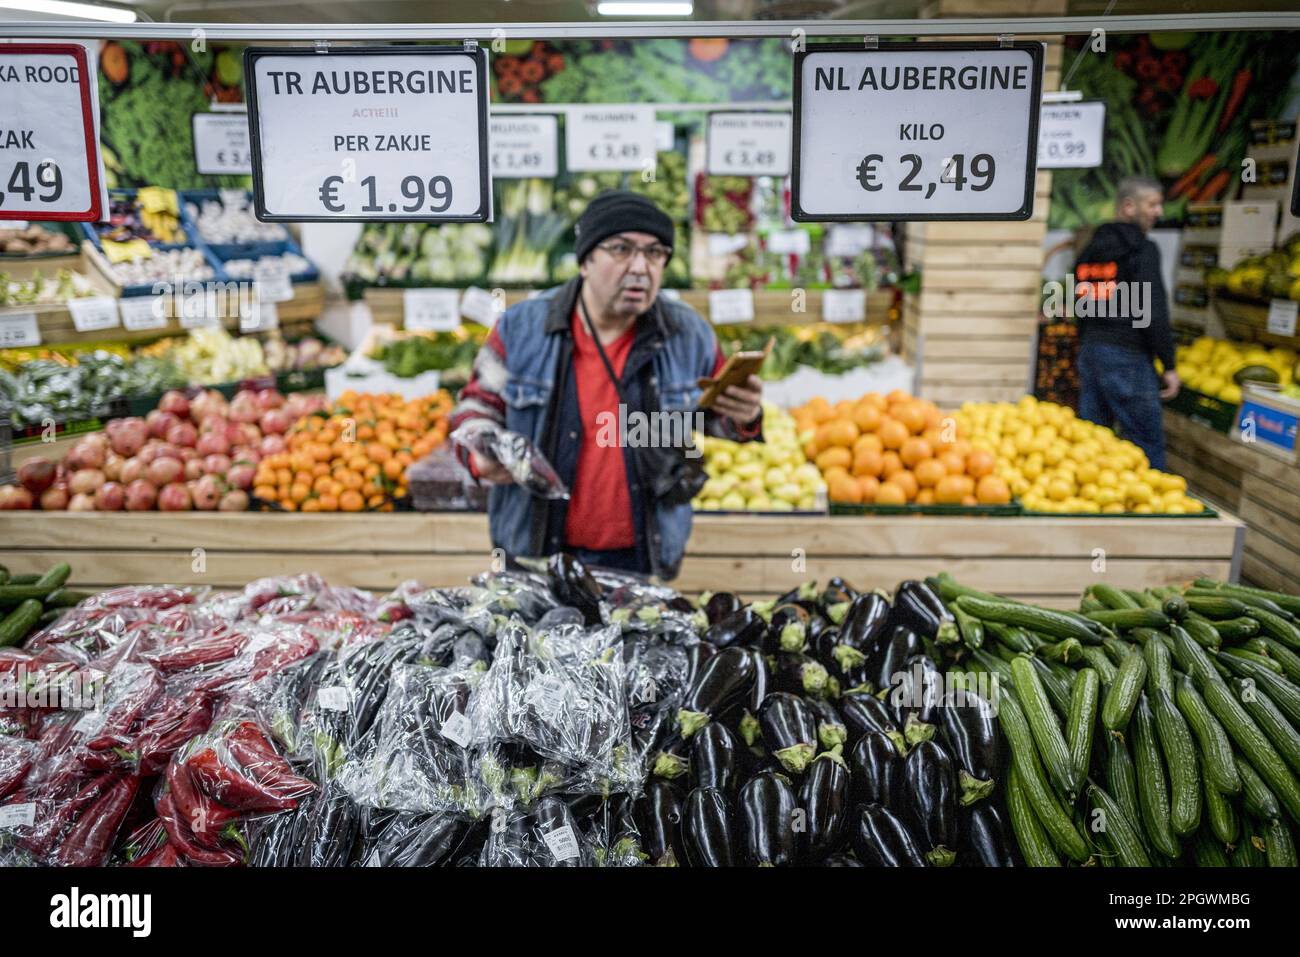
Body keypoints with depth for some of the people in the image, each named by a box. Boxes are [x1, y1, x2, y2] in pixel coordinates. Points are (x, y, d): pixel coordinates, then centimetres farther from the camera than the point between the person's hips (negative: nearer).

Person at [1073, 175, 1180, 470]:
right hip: (1127, 356, -8)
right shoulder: (1142, 250, -9)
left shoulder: (1090, 249, 14)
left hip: (1089, 349, 8)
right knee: (1147, 444, -3)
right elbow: (1153, 312, -15)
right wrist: (1169, 365, -11)